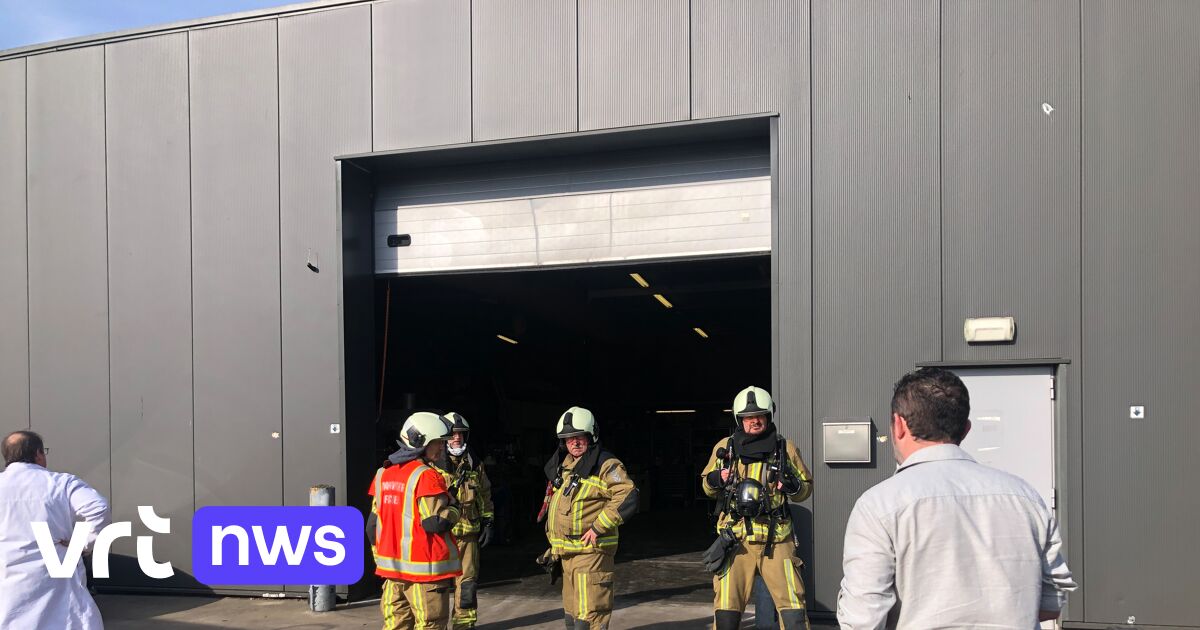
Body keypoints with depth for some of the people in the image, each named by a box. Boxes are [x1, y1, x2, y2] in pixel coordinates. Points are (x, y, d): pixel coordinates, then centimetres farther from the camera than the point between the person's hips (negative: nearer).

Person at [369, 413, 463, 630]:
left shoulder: (383, 474, 10)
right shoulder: (426, 476, -14)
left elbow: (374, 522, 15)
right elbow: (435, 523, -19)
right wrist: (453, 506, -2)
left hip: (391, 566, 8)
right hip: (424, 569, -7)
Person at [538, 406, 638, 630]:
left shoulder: (605, 465, -11)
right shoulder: (562, 467, 15)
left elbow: (628, 497, -23)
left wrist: (598, 528, -23)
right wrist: (555, 548, 23)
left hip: (590, 551, -9)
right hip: (567, 553, 9)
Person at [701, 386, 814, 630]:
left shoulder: (785, 448, 5)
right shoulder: (725, 448, 6)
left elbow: (806, 487, 13)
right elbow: (708, 488, 17)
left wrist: (793, 486, -10)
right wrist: (714, 481, -6)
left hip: (776, 540, 0)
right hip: (735, 540, 0)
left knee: (793, 608, -2)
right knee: (726, 610, 3)